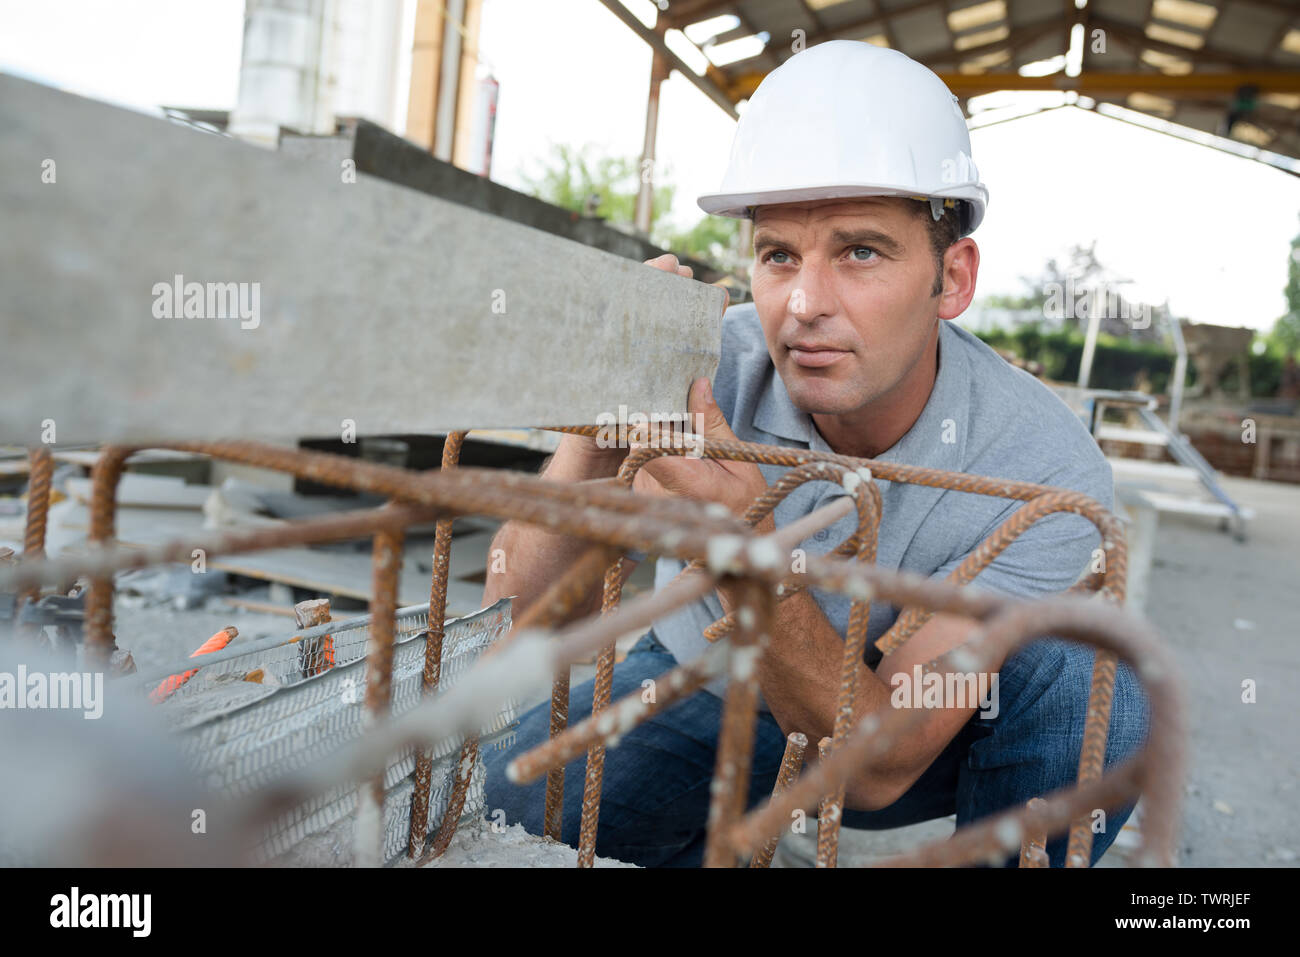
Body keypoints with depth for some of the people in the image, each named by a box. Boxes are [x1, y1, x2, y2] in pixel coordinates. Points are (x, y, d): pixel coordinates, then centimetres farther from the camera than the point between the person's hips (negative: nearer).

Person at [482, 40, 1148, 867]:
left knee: (1086, 686, -30)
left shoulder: (1044, 467, -27)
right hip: (706, 697, 2)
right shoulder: (700, 370, -24)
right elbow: (520, 620, -26)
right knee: (517, 796, -25)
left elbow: (876, 767, -29)